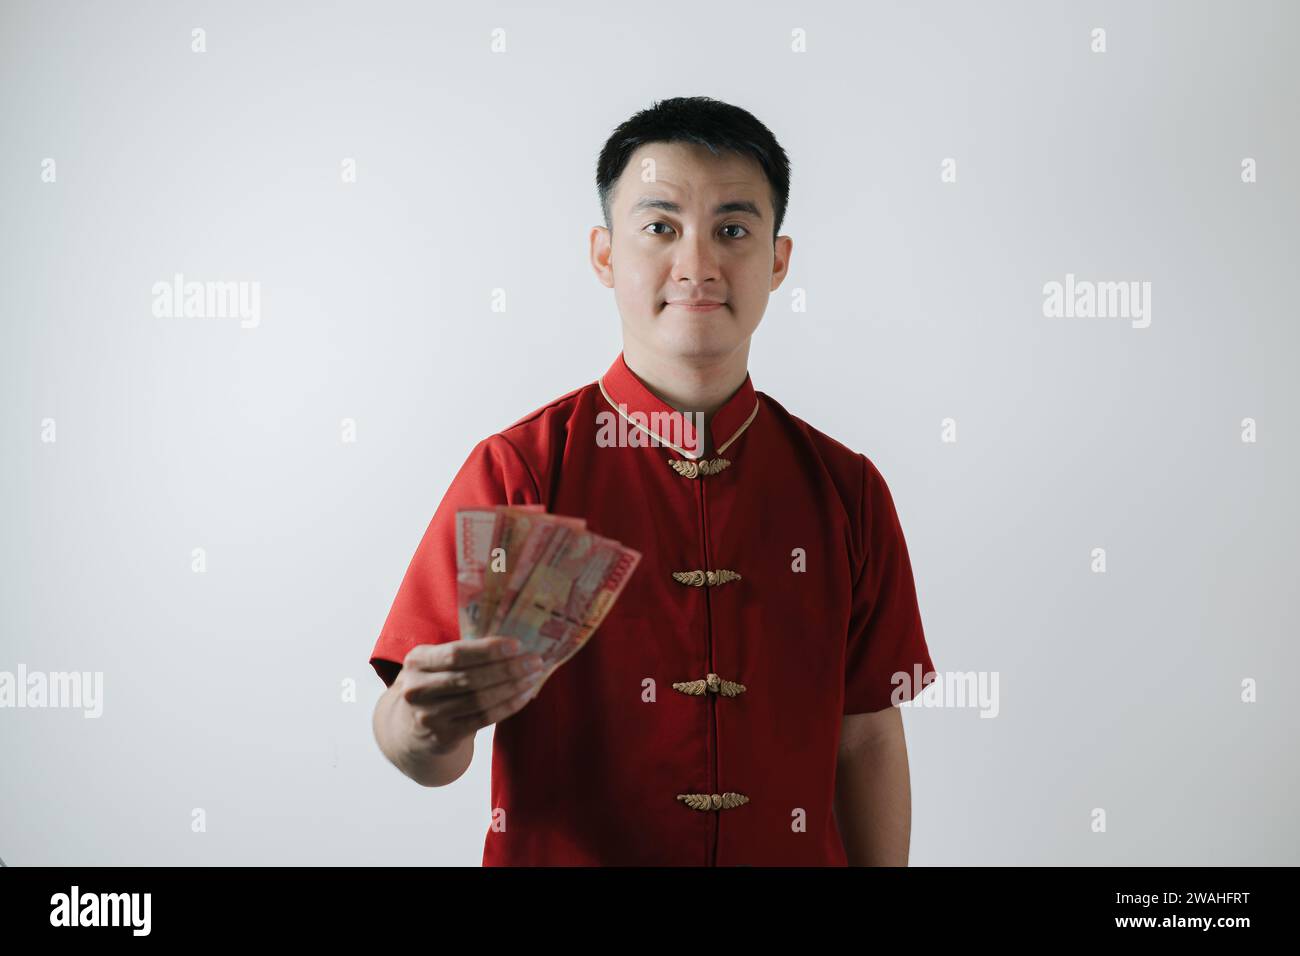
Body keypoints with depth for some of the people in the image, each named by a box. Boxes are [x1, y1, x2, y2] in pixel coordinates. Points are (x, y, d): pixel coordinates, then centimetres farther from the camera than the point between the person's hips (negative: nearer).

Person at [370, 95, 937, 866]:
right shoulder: (514, 473, -13)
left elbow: (867, 743, -1)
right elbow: (430, 757, -15)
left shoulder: (846, 492, -4)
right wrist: (425, 728, -35)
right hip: (559, 852, -2)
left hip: (794, 853, 3)